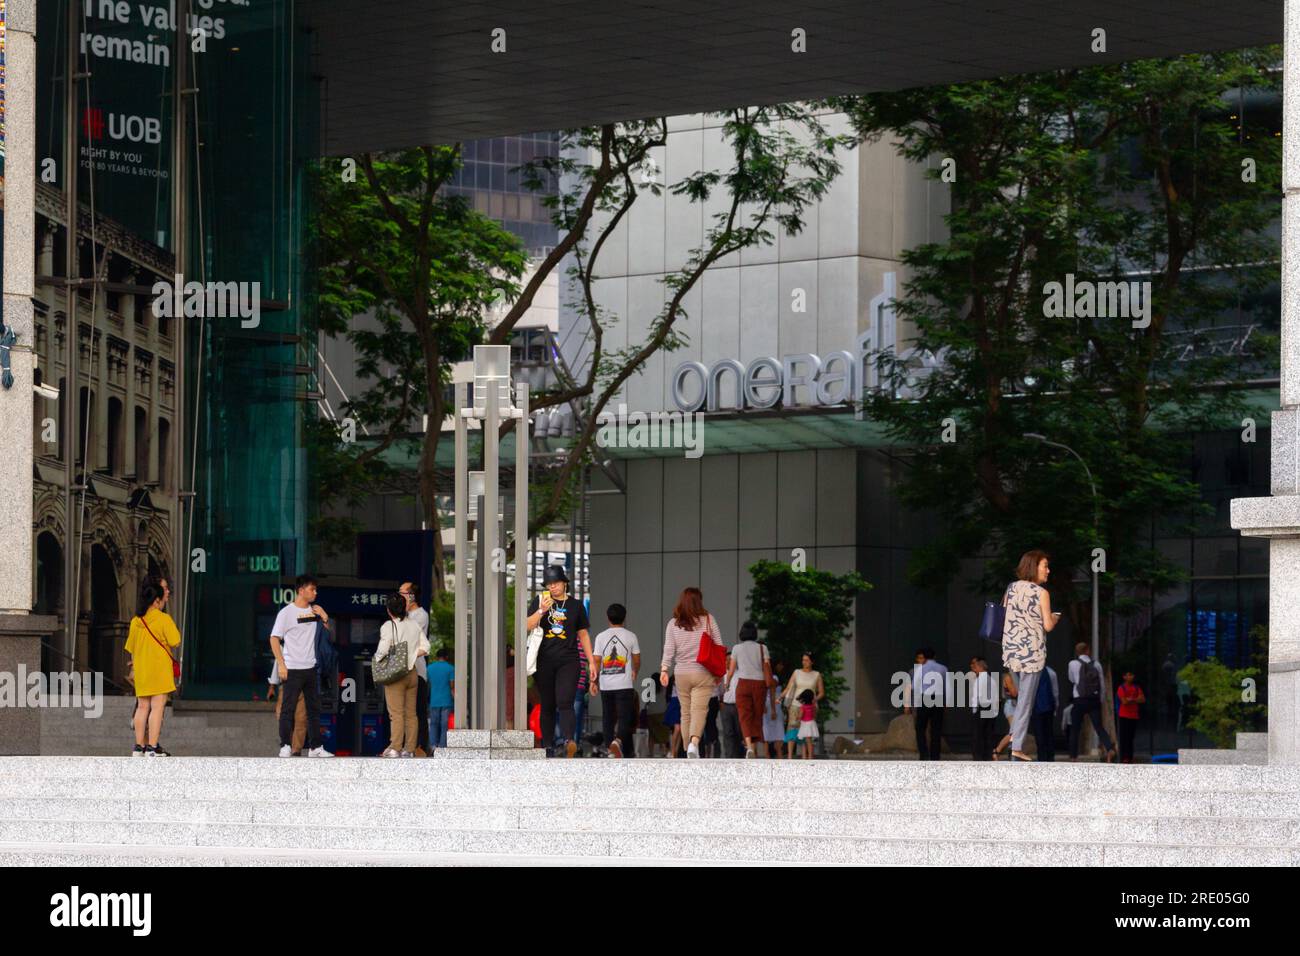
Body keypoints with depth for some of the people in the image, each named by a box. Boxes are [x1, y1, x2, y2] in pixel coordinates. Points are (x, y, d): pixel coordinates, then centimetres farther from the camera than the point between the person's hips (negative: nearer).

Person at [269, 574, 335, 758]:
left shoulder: (314, 610, 10)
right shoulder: (287, 612, -7)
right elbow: (274, 639, -9)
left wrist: (325, 618, 0)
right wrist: (281, 664, -16)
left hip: (310, 667, 6)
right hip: (292, 669, -6)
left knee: (314, 708, 8)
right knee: (288, 709, -3)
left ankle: (315, 747, 14)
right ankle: (285, 747, 2)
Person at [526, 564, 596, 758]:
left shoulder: (575, 605, 11)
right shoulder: (539, 601, 9)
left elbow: (583, 634, 17)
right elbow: (527, 626, -2)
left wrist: (591, 661, 14)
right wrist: (542, 611, -18)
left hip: (568, 661, -1)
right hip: (544, 660, 1)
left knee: (565, 702, -18)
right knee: (547, 705, 5)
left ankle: (568, 741, -33)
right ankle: (548, 746, 10)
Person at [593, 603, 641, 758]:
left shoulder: (601, 637, 2)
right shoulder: (630, 636, 0)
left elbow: (597, 661, 0)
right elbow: (637, 661, 6)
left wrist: (595, 681, 10)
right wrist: (635, 674, 27)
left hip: (606, 685, 2)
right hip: (624, 684, -2)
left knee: (608, 718, 12)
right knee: (624, 718, -4)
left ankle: (610, 748, 13)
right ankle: (618, 740, -29)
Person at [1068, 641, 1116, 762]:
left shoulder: (1073, 664, -2)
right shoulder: (1096, 665, 6)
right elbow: (1101, 684, 9)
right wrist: (1100, 700, 15)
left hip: (1080, 700, -2)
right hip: (1095, 699, 2)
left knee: (1075, 730, 9)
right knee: (1099, 727, 0)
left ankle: (1073, 757, 11)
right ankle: (1110, 749, -24)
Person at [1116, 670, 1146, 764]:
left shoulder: (1136, 688, 12)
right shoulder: (1121, 688, -3)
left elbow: (1143, 700, 1)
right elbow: (1124, 701, -14)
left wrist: (1131, 699, -11)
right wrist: (1136, 699, -4)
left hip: (1134, 716, 5)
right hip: (1124, 716, -5)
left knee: (1131, 737, 7)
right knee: (1124, 737, -8)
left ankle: (1130, 758, 9)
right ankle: (1123, 758, -10)